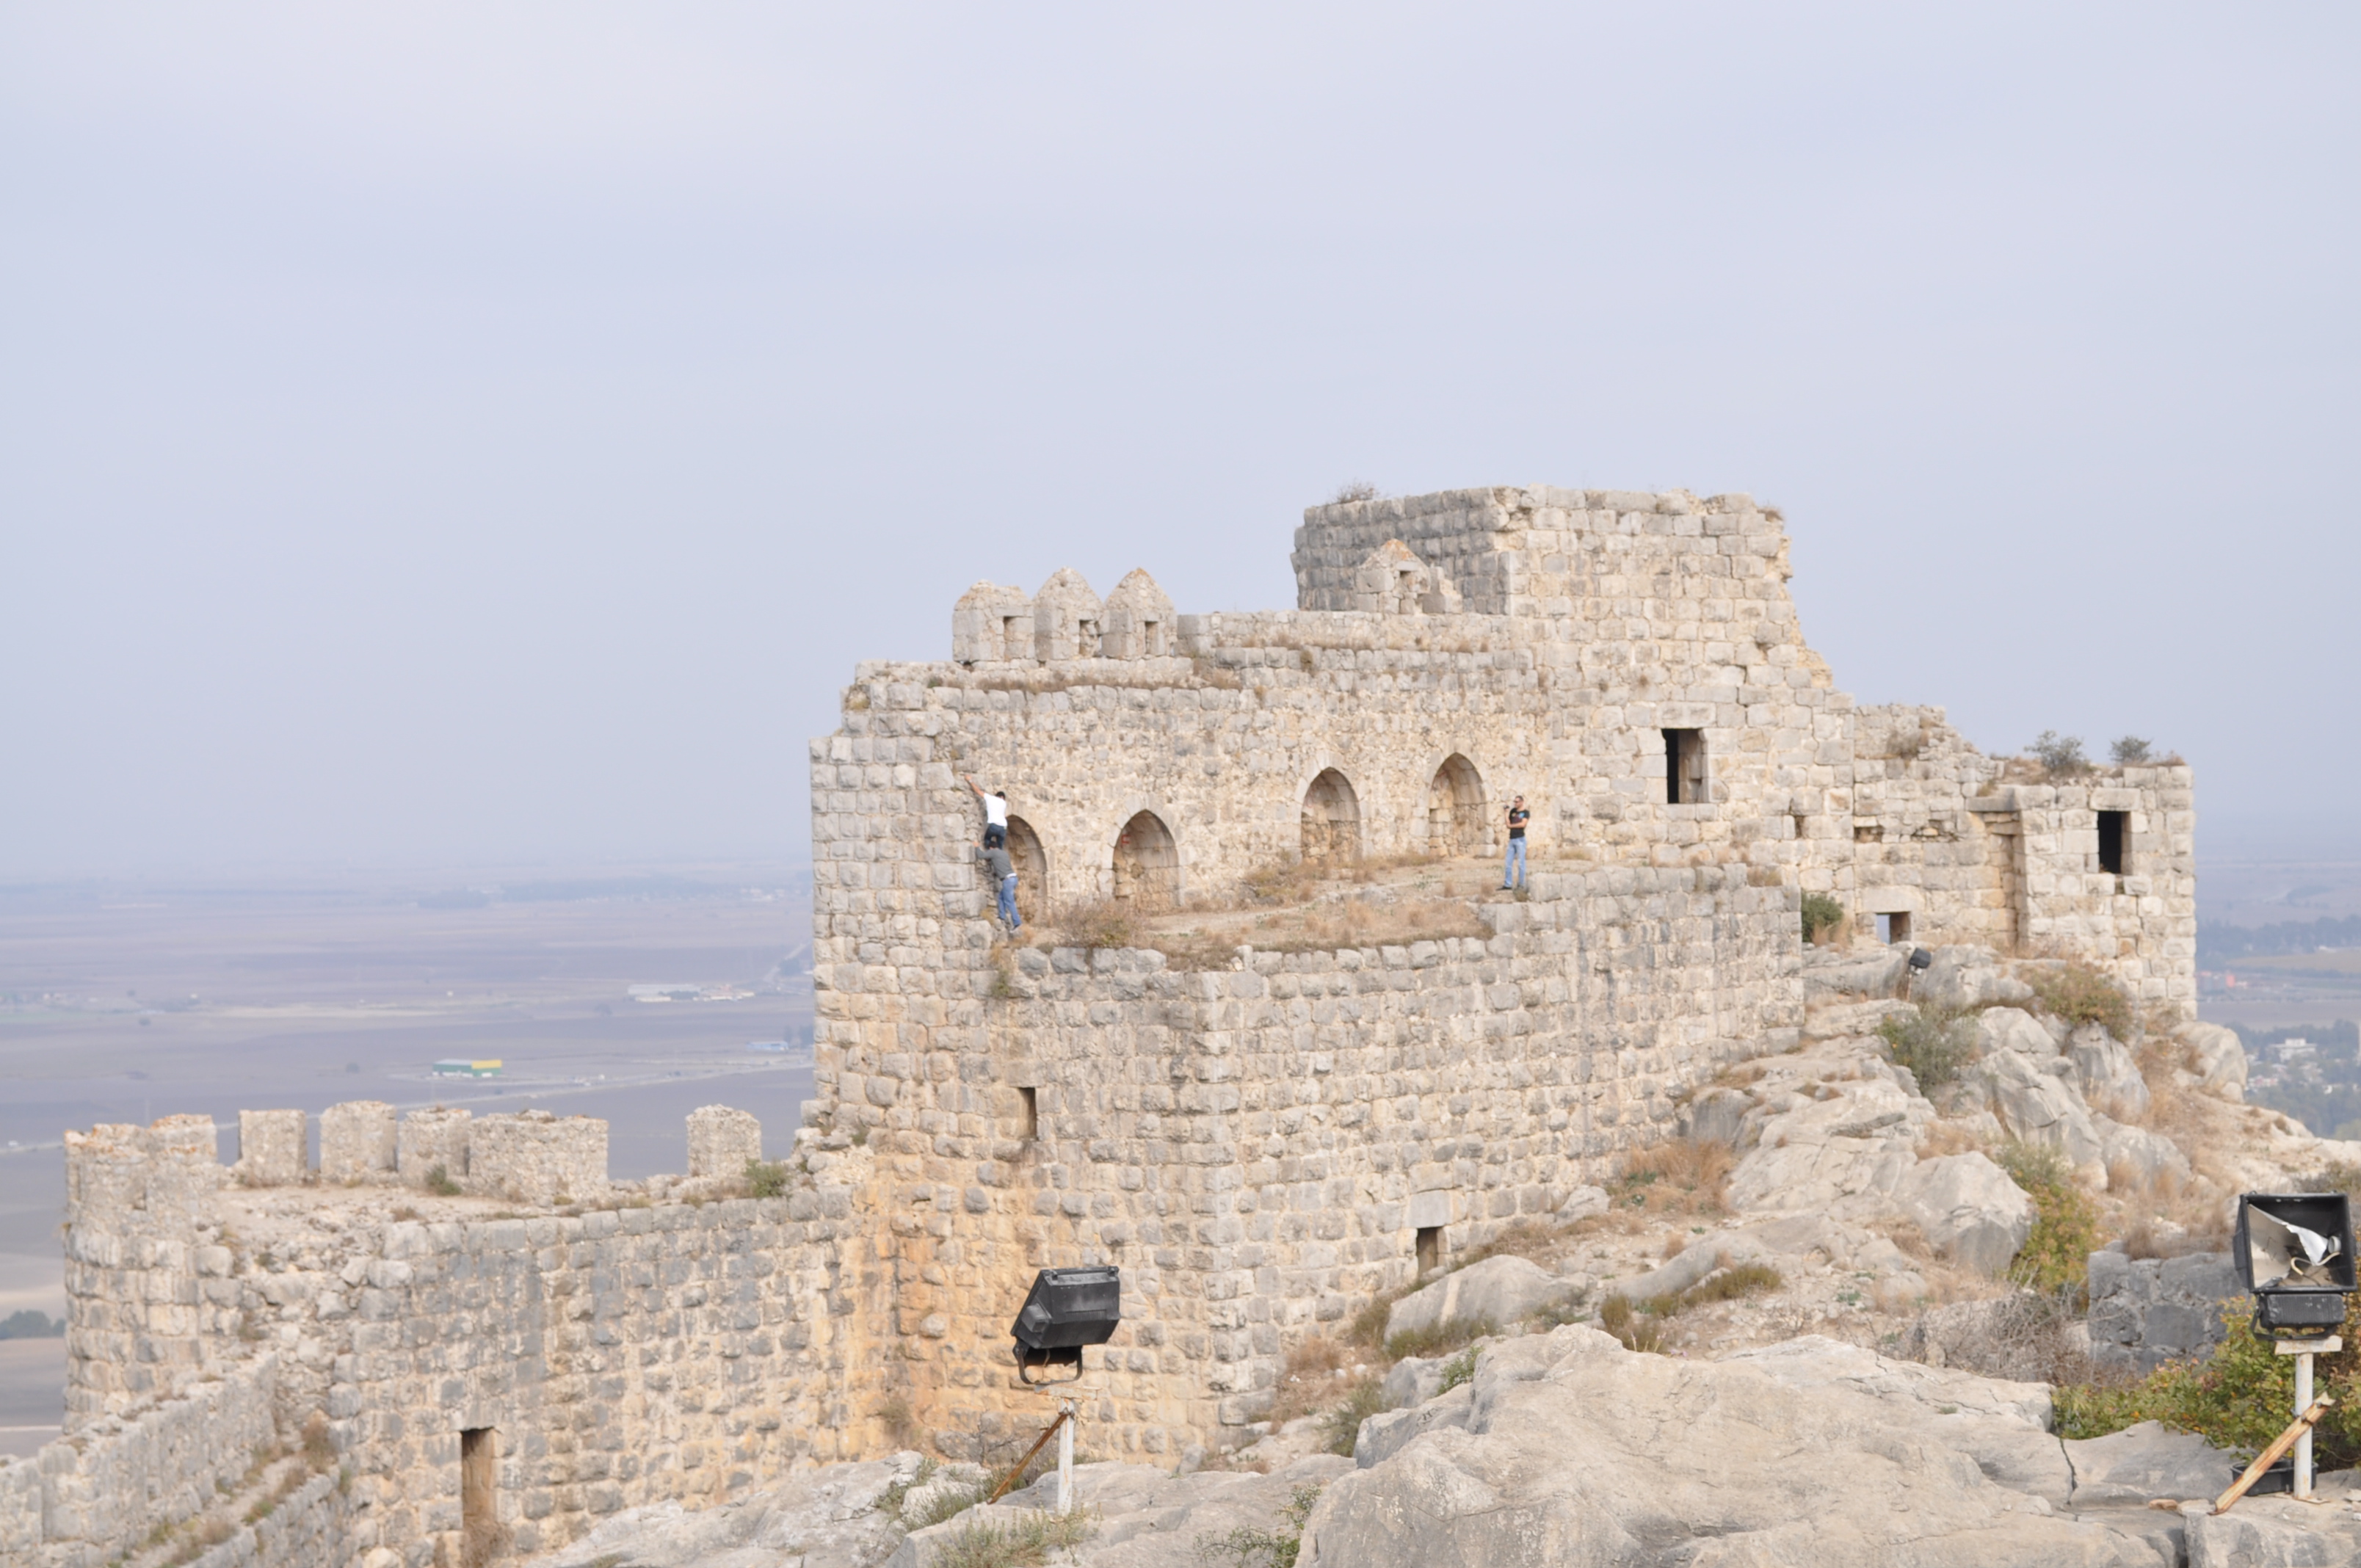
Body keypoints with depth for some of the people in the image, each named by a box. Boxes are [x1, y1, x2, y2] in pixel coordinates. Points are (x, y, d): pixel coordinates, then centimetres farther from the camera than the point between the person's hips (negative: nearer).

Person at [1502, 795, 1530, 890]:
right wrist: (1507, 813, 3)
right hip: (1512, 839, 6)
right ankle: (1507, 884, 5)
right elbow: (1508, 824, 13)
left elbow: (1523, 824, -13)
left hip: (1520, 839, -6)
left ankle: (1521, 884, -1)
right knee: (1508, 863, 2)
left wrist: (1511, 826, -1)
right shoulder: (1513, 811, 16)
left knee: (1520, 863, -5)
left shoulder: (1526, 813, 1)